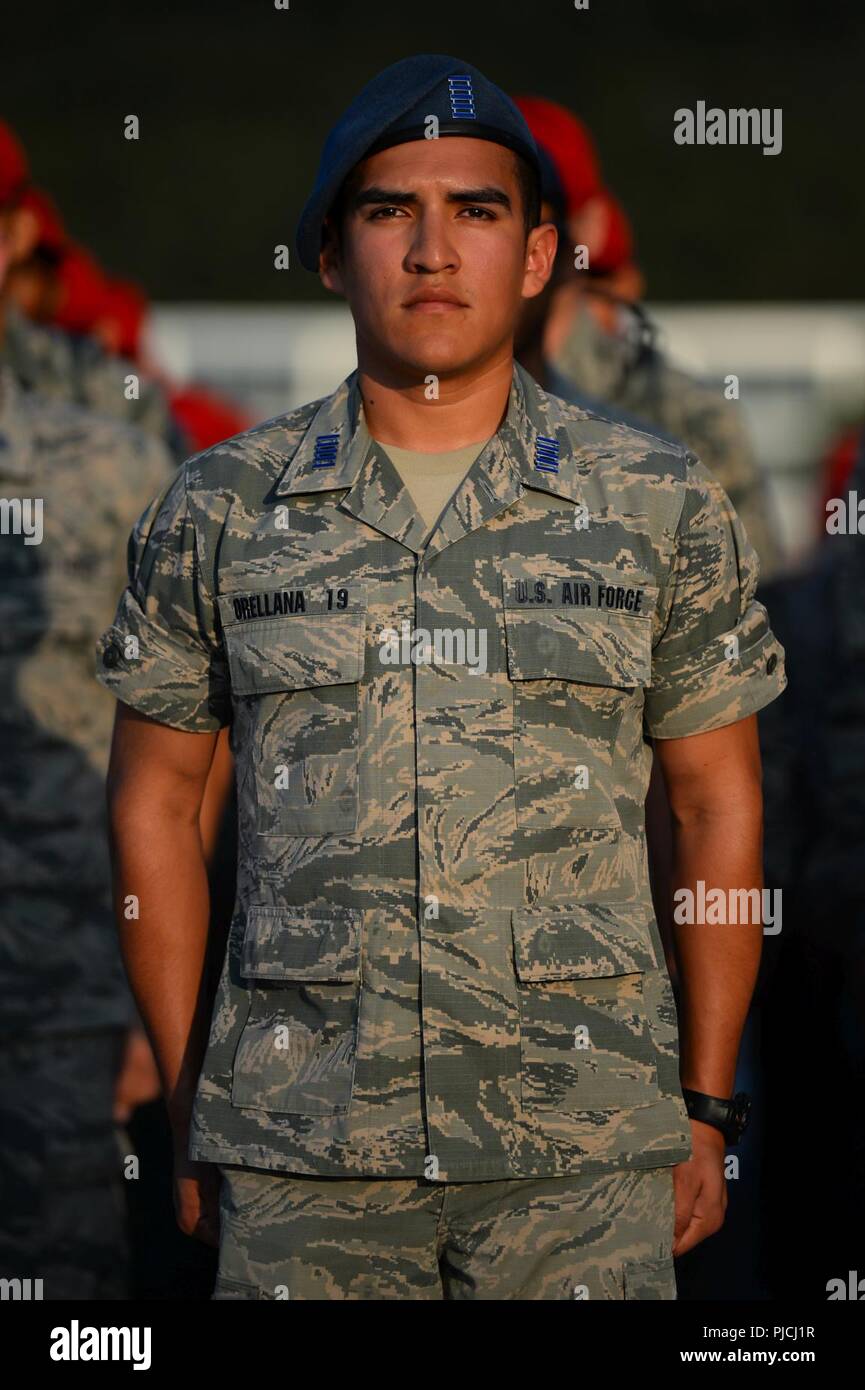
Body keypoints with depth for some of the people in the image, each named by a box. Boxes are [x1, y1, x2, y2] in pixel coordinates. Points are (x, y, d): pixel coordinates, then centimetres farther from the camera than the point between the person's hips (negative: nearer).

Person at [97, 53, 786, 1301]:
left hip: (583, 1150, 0)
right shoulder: (221, 511, 4)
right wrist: (189, 1112, 6)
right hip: (302, 1147, 1)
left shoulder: (660, 507, 3)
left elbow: (718, 805, 8)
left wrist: (706, 1107, 5)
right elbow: (154, 803, 10)